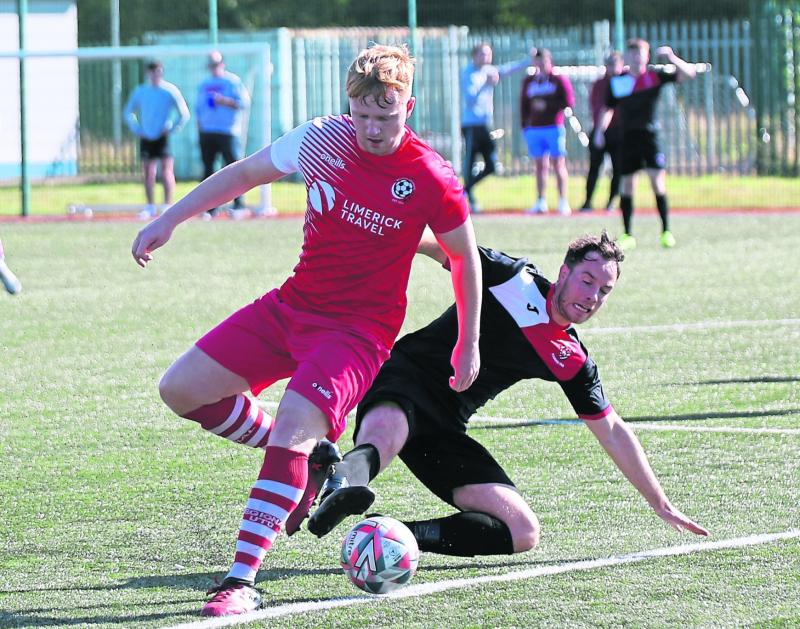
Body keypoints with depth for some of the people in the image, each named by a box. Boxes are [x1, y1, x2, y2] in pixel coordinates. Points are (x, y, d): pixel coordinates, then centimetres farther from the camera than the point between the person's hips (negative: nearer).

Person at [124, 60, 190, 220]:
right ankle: (150, 207, 14)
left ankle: (168, 206, -9)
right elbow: (129, 112, 20)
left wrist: (172, 130, -9)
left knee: (166, 172, -11)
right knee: (148, 173, 6)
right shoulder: (140, 92, 6)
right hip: (146, 139, 4)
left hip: (163, 138, -4)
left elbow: (184, 115, -2)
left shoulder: (170, 91, -5)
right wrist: (136, 129, 8)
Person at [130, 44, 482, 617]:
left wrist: (469, 344, 6)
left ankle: (242, 582, -25)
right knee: (182, 390, 2)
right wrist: (170, 220, 10)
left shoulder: (432, 181, -16)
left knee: (292, 429, -26)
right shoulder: (324, 140, -7)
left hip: (361, 327, -6)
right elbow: (247, 172, 10)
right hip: (293, 305, 6)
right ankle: (306, 460, 18)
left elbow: (465, 257, 0)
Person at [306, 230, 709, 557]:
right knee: (386, 427, -45)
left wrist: (661, 505, 20)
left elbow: (612, 431, 19)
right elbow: (444, 246, -3)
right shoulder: (512, 277, -2)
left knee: (523, 532, -9)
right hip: (404, 378, -6)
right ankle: (343, 483, -75)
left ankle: (403, 534, -19)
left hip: (444, 429, 7)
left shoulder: (571, 361, 12)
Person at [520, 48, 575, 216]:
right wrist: (524, 126, 7)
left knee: (558, 164, -4)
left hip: (554, 127, -4)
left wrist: (547, 105, -13)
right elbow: (523, 105, 16)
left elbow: (569, 102, -7)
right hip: (534, 129, 4)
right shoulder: (528, 81, 14)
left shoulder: (559, 80, 1)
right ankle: (541, 202, 8)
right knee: (540, 165, 6)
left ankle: (563, 202, -3)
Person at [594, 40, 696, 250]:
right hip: (628, 136, 2)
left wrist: (672, 58, -18)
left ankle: (666, 232, -4)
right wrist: (600, 130, 4)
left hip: (650, 135, -2)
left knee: (658, 181, -12)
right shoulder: (617, 82, 8)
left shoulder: (655, 77, 2)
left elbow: (687, 73, -3)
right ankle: (627, 236, 11)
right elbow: (608, 108, 17)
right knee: (626, 185, 3)